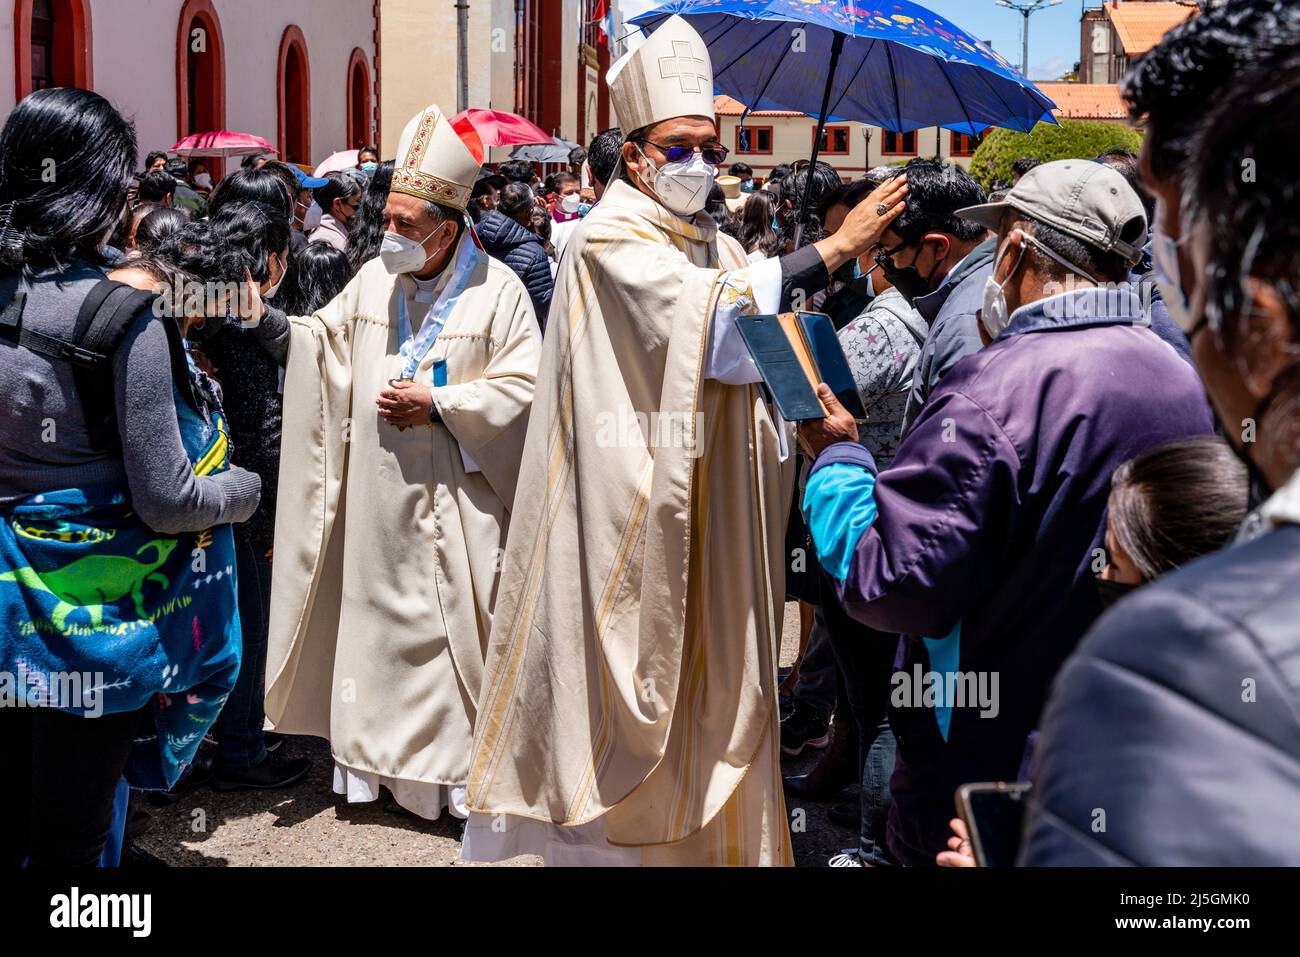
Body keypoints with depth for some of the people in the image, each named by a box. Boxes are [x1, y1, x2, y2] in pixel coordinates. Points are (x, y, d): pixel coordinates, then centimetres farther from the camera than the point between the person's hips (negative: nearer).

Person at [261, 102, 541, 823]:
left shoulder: (496, 290, -7)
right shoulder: (374, 279, 7)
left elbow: (525, 388, -9)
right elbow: (325, 341, 16)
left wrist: (439, 404, -15)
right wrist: (273, 323, -2)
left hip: (454, 507, -4)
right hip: (377, 504, 5)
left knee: (453, 625, -1)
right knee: (376, 621, 11)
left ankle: (466, 770, 12)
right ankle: (374, 757, 24)